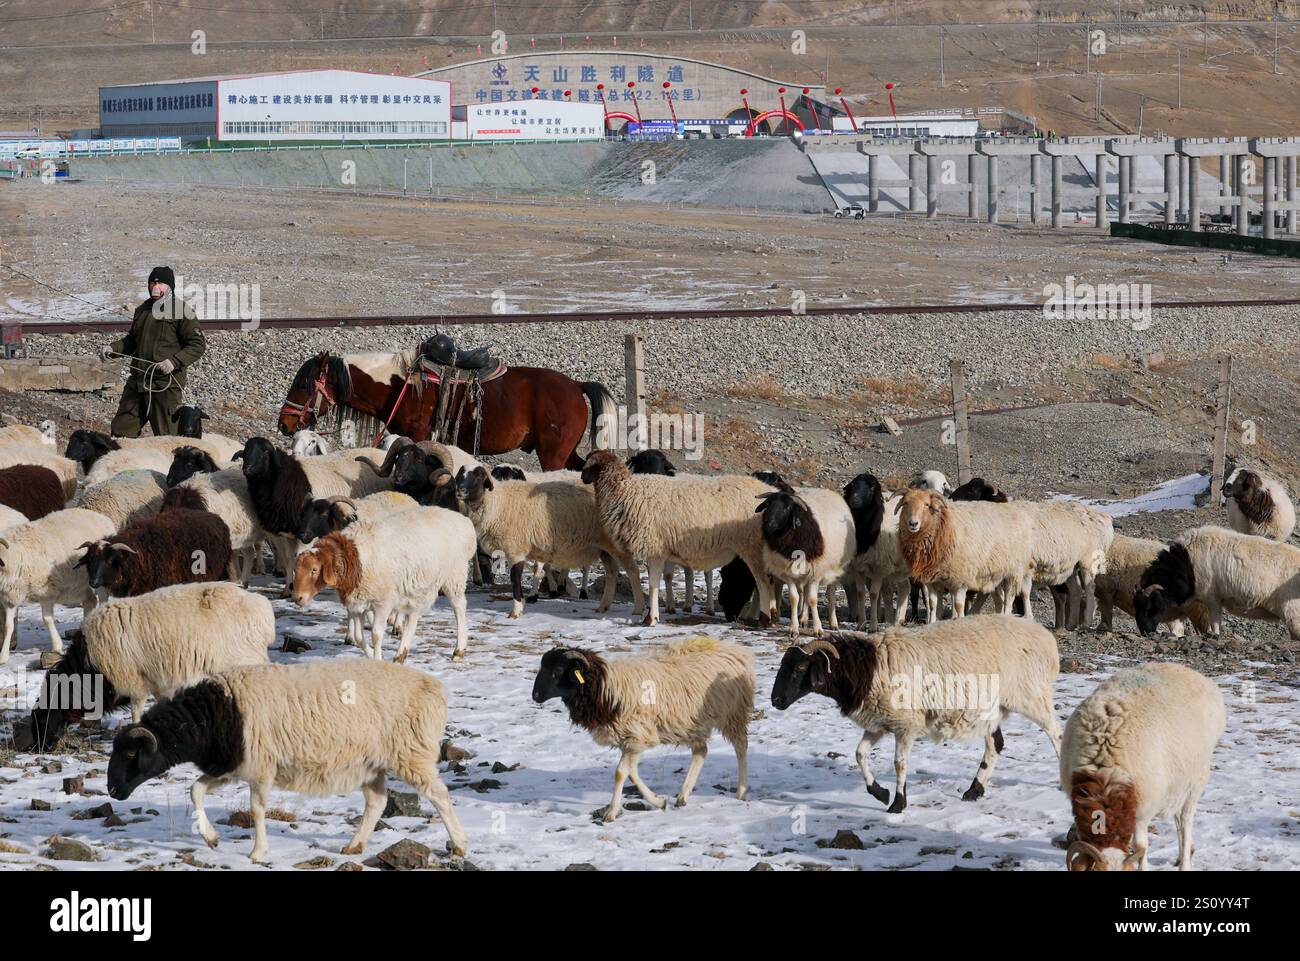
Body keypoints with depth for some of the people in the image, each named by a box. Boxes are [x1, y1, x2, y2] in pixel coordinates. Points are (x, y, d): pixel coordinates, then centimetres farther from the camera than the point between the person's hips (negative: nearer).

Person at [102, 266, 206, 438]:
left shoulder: (182, 311, -5)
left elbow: (198, 344, -8)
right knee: (121, 431, 7)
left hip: (165, 383, -7)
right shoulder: (142, 310, 17)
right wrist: (113, 348, 11)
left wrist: (175, 361, -20)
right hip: (137, 382, 7)